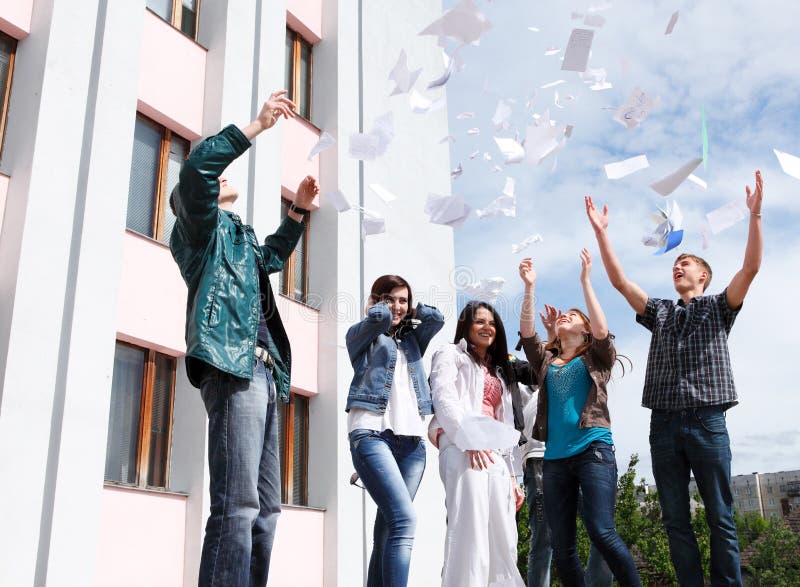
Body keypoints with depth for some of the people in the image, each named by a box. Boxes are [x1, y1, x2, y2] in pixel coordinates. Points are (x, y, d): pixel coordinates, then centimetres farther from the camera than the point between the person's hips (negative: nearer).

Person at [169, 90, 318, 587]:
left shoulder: (239, 237, 33)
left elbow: (274, 255, 53)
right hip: (232, 365, -10)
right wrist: (257, 126, -7)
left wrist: (299, 210, 42)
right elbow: (197, 169, -10)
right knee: (237, 505, -20)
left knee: (265, 510, 5)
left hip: (262, 373, 10)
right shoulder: (202, 223, 10)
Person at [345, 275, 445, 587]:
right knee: (404, 520, -22)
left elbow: (436, 318, 7)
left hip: (412, 439, 5)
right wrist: (382, 307, 12)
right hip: (372, 434, -5)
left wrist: (408, 311, 18)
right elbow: (379, 316, -9)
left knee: (387, 528, 4)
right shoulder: (361, 335, 11)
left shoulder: (411, 340, 24)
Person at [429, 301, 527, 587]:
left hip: (496, 455, 7)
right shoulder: (451, 354, 13)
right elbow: (444, 398, -5)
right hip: (462, 449, -7)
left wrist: (512, 475, 19)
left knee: (503, 543, -1)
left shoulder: (497, 372, 32)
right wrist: (469, 441, -19)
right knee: (470, 533, -19)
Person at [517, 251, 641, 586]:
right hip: (555, 458, 4)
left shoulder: (596, 358, 12)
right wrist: (529, 287, -1)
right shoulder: (546, 362, 19)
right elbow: (527, 333, 5)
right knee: (562, 546, 2)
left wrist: (585, 281, -5)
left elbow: (602, 330, -7)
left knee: (602, 533, -17)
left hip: (593, 450, -4)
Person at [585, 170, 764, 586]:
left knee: (720, 517, 0)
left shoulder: (718, 308, 12)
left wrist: (755, 213, -10)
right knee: (675, 520, 4)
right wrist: (601, 233, 6)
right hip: (664, 424, 3)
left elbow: (751, 267, -2)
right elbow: (620, 281, 12)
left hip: (707, 421, -3)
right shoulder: (660, 312, 19)